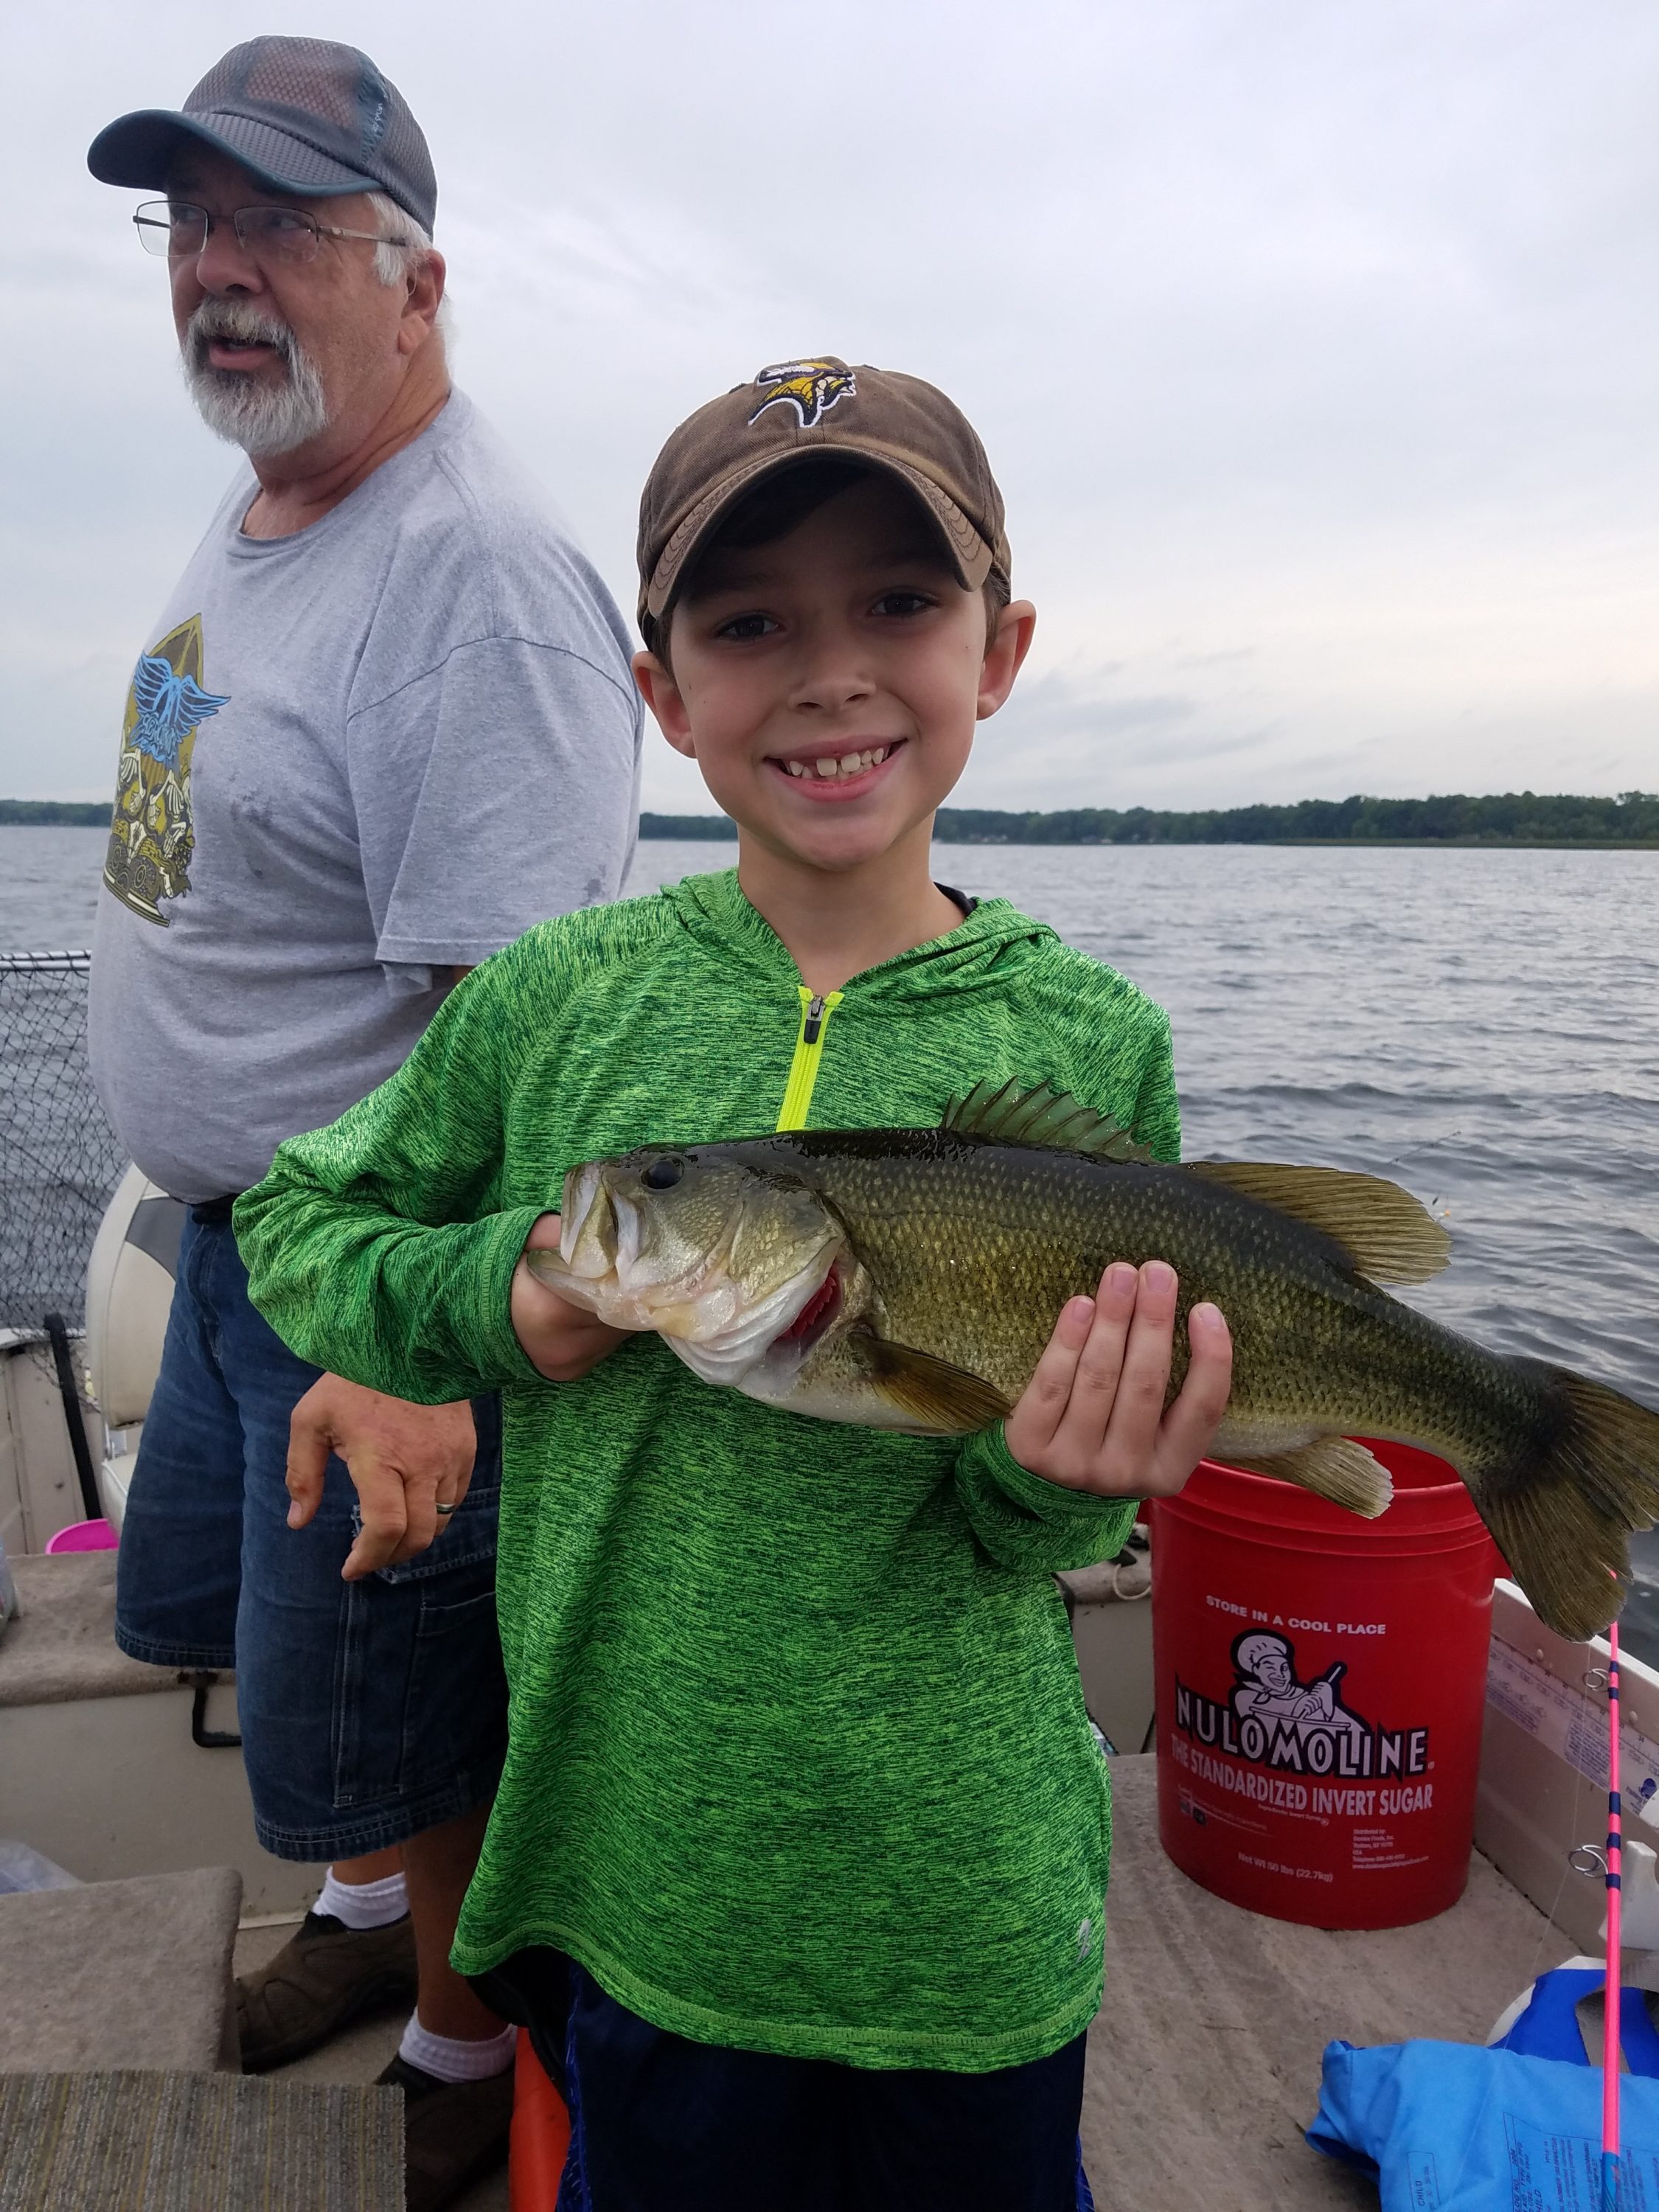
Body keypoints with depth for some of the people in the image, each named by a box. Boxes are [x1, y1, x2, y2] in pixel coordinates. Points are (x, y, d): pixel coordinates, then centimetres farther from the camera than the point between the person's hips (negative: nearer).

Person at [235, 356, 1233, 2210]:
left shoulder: (1089, 1040, -11)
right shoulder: (559, 997, -10)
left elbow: (1035, 1540, -4)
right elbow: (294, 1220, 4)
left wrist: (1054, 1477, -27)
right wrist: (486, 1303, -14)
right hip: (646, 1881, 1)